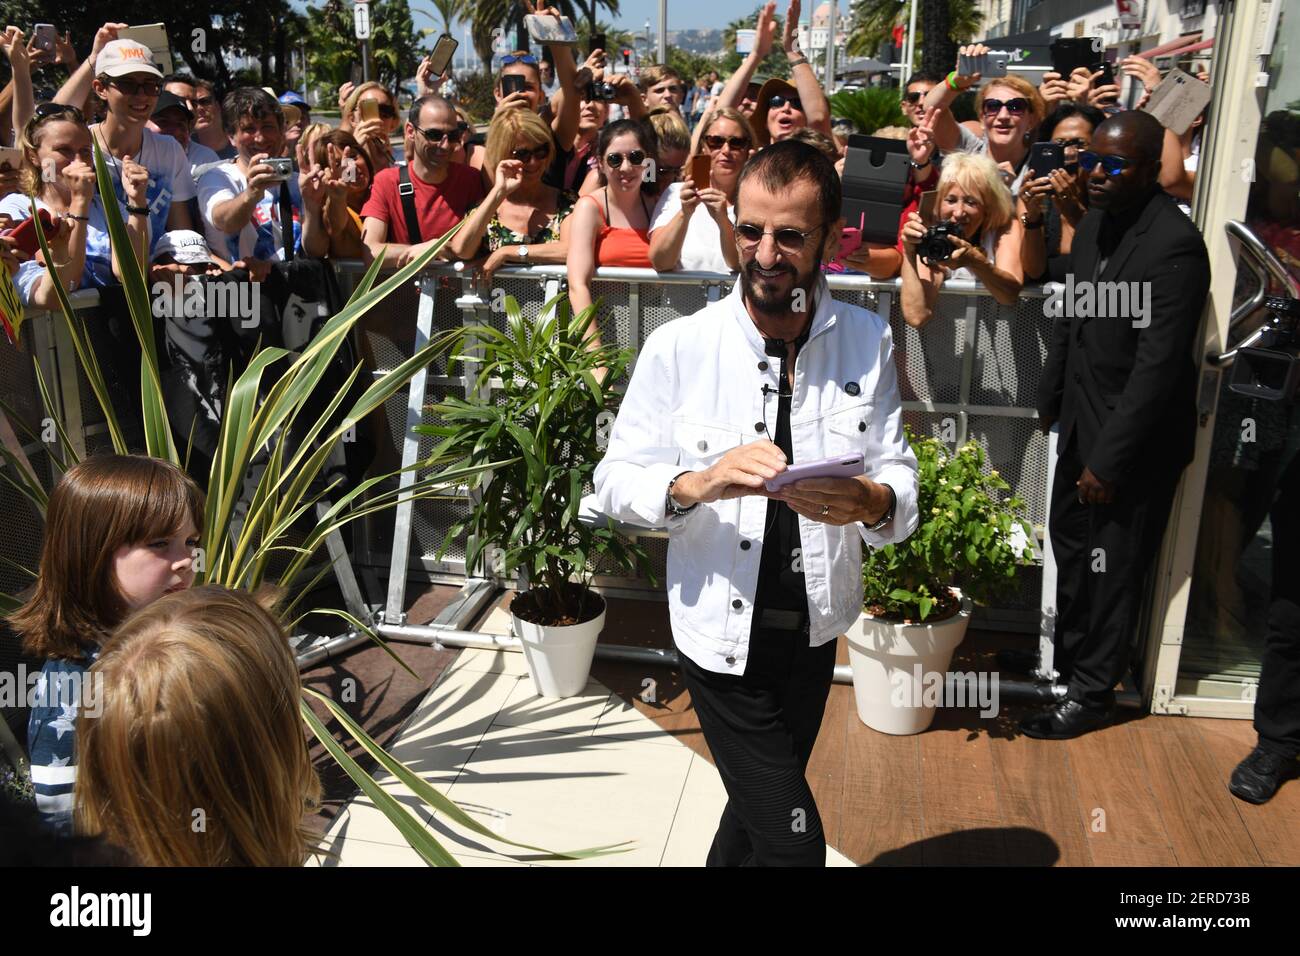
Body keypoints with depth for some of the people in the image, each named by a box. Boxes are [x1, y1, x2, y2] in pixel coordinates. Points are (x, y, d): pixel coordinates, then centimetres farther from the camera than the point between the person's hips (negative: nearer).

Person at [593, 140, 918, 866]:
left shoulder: (868, 343, -5)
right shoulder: (678, 348, -13)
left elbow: (902, 481, -5)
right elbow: (616, 481, -10)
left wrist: (871, 502, -29)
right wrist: (697, 484, -30)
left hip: (814, 633, 4)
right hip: (722, 634, -4)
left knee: (759, 806, 24)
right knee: (793, 839, 0)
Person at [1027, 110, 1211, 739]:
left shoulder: (1173, 246, -23)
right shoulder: (1094, 224, 4)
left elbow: (1158, 366, -24)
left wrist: (1109, 461, -21)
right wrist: (1051, 399, 19)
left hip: (1135, 440, -8)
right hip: (1083, 424, 8)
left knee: (1112, 570, 6)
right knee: (1071, 550, 20)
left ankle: (1091, 695, 23)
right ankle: (1068, 665, 39)